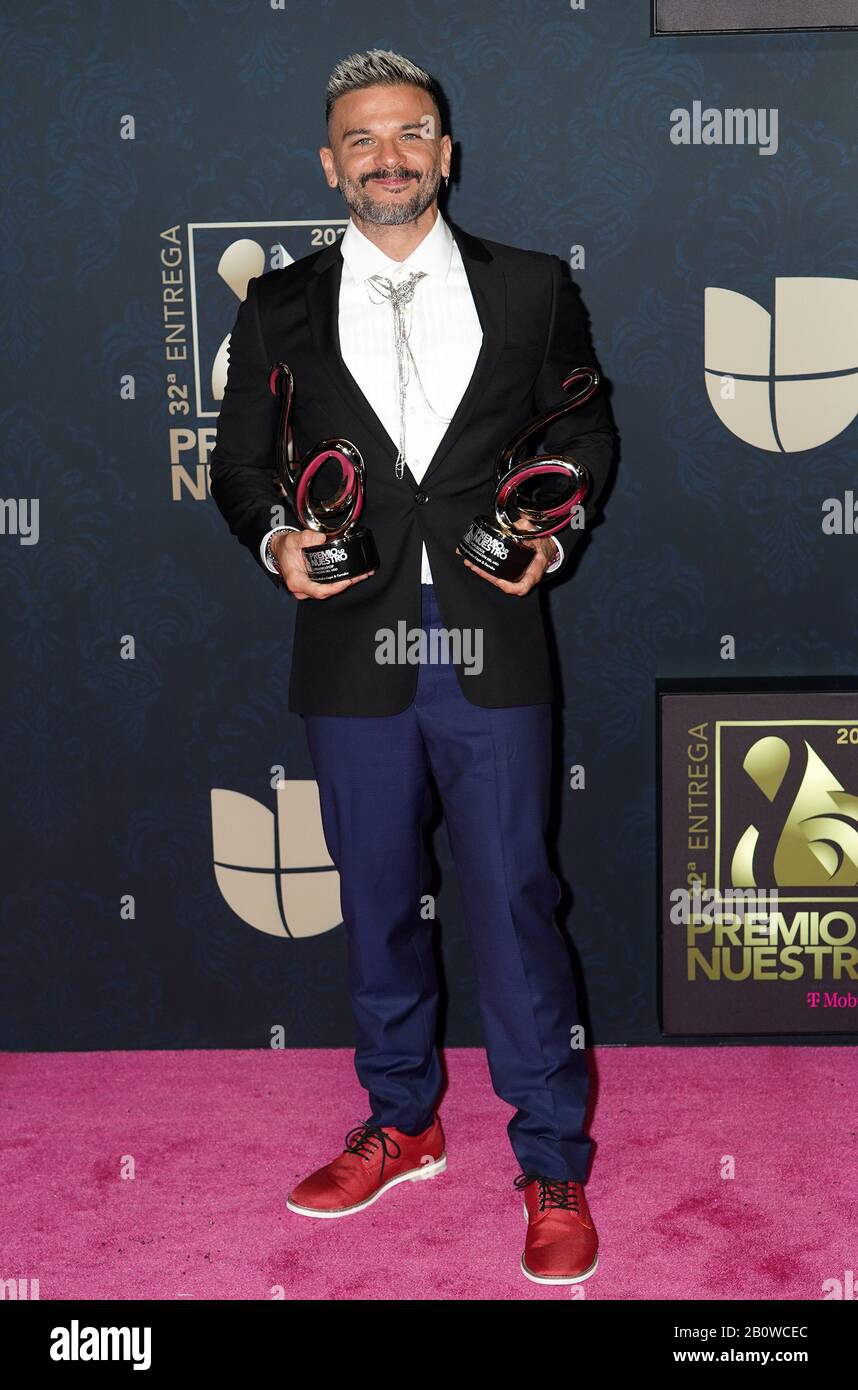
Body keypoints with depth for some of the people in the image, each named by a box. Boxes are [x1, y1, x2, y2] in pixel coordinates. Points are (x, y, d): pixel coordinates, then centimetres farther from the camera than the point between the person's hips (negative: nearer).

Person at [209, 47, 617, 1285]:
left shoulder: (533, 289, 7)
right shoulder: (280, 309, 9)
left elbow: (587, 433, 13)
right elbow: (240, 460, 12)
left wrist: (554, 534, -5)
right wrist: (275, 536, -8)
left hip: (492, 647, -1)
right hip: (351, 646, 2)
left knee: (514, 900, 1)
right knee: (376, 901, 13)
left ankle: (553, 1164, 17)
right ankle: (402, 1123, 33)